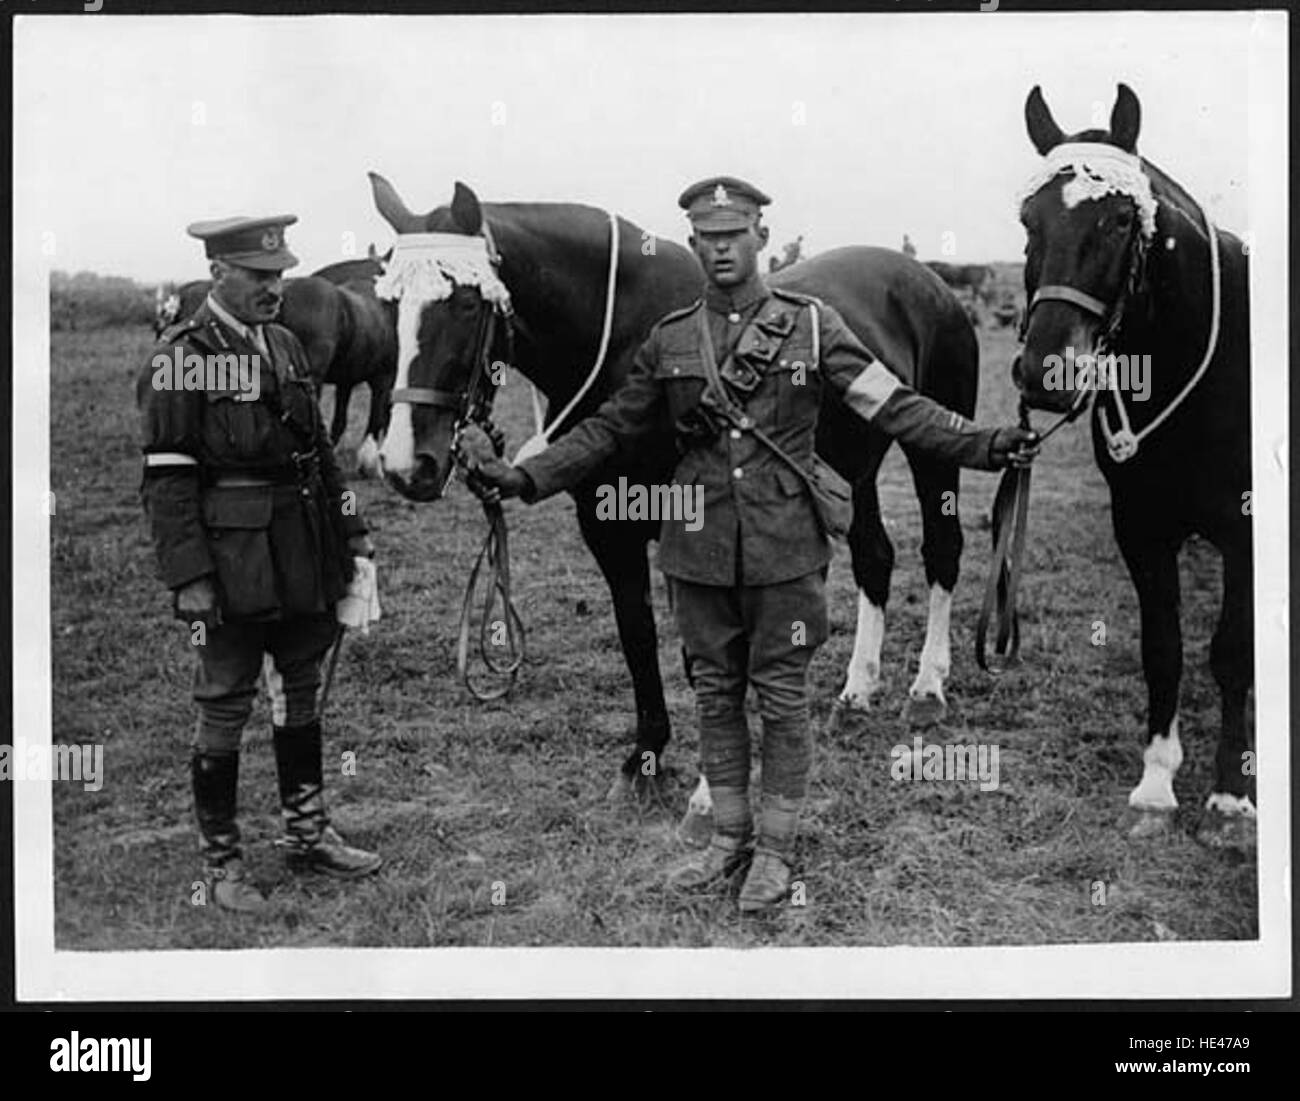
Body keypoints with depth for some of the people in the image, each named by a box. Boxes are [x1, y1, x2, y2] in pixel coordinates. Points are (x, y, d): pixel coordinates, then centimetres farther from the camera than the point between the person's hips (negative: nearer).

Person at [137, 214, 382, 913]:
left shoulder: (286, 346, 10)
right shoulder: (180, 357, -11)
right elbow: (166, 477, -15)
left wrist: (351, 532, 14)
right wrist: (188, 577, -19)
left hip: (302, 555, 7)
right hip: (231, 561, -7)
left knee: (301, 692, 16)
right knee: (225, 706, 3)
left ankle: (307, 832, 31)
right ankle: (220, 861, 15)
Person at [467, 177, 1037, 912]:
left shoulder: (812, 326, -2)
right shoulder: (669, 340, 5)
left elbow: (894, 406, -6)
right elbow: (610, 430, 10)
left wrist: (982, 445, -18)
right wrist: (527, 479, 2)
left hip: (784, 548, -3)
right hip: (700, 548, 3)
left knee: (783, 697, 6)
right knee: (716, 694, 13)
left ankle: (776, 848, 21)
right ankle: (729, 838, 29)